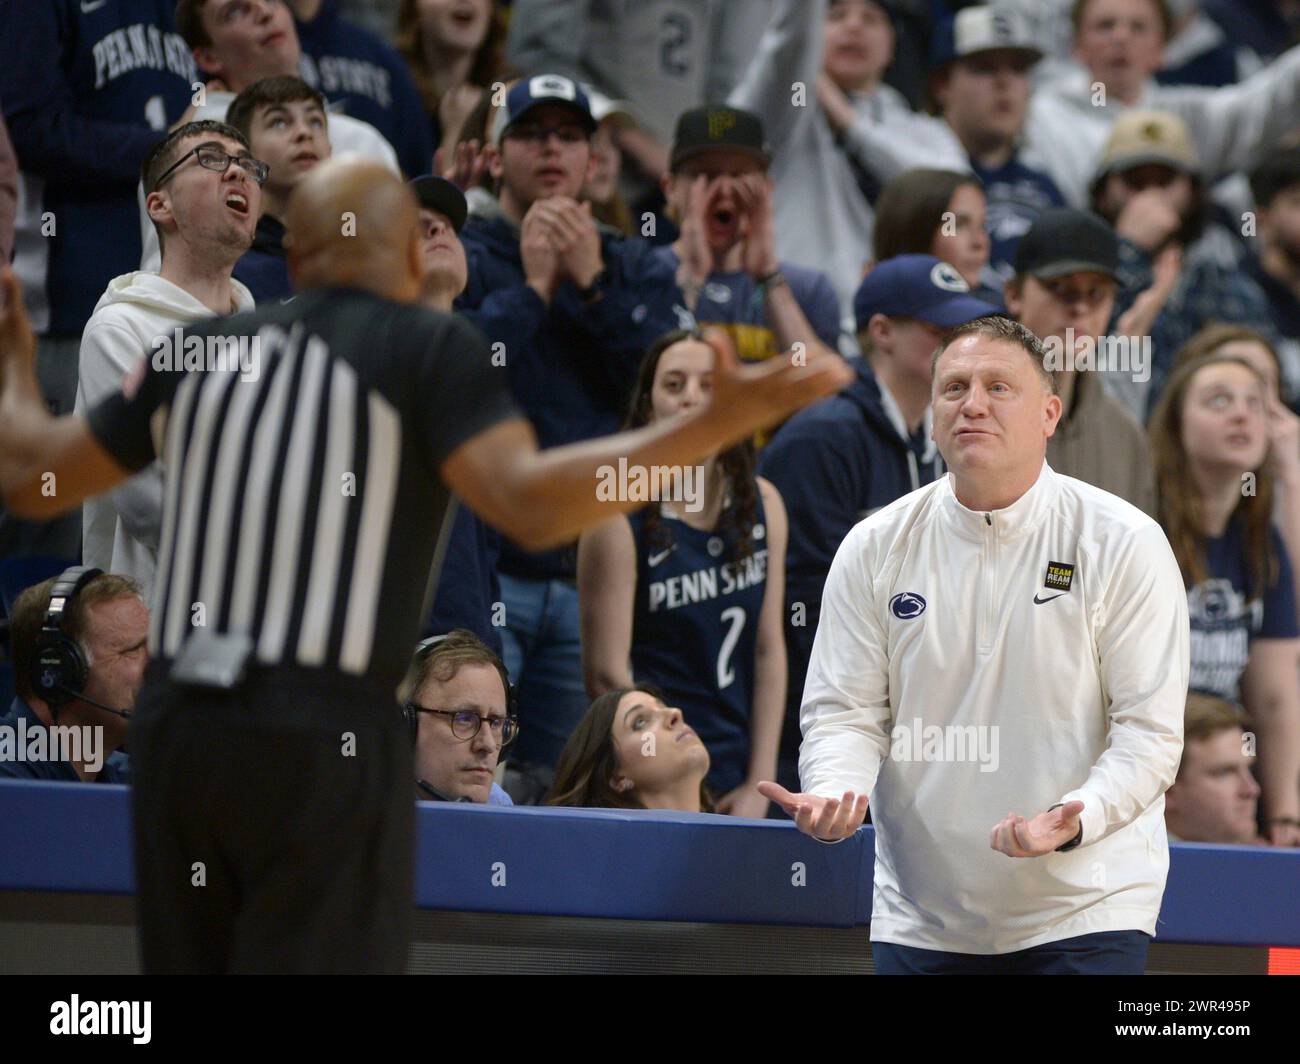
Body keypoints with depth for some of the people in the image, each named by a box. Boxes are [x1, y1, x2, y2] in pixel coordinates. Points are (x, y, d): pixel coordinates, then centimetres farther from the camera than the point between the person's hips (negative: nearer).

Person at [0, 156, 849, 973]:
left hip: (176, 727, 5)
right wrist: (717, 425, -18)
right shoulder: (429, 348, -1)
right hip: (324, 737, -5)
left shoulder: (201, 349, 14)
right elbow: (529, 505, -17)